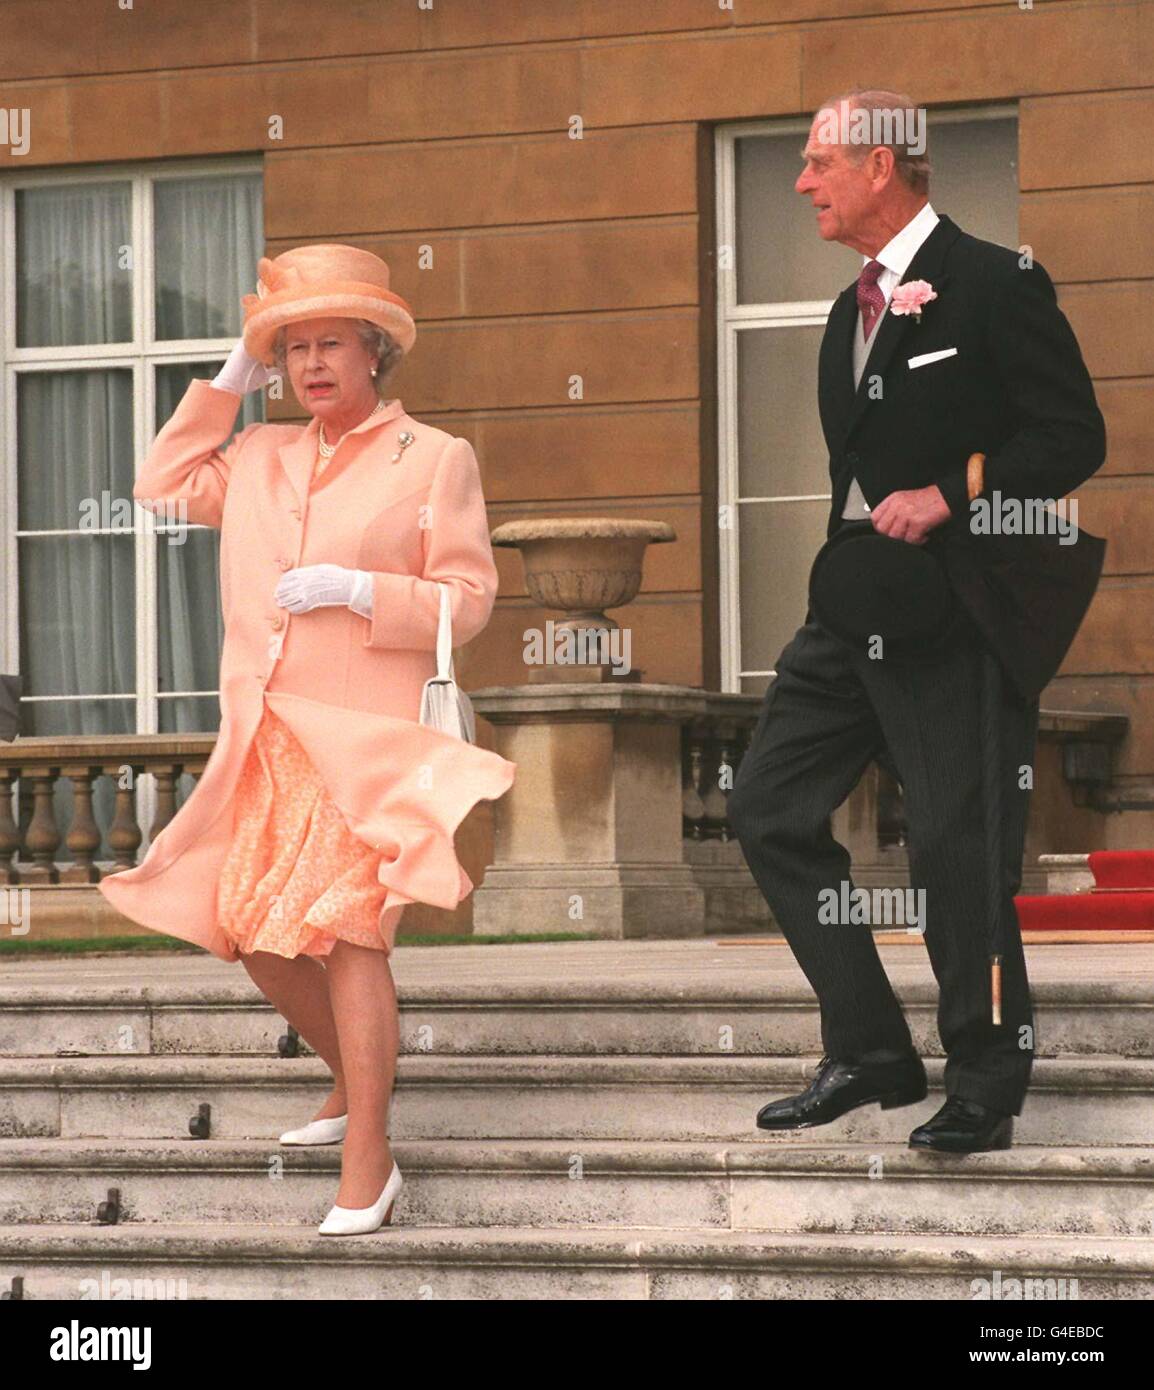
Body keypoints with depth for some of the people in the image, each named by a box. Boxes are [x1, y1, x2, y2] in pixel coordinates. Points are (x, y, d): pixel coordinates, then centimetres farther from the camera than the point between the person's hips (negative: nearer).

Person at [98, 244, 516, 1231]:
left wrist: (360, 591, -15)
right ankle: (354, 1077, 33)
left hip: (361, 737, -6)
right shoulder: (261, 456, 16)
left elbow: (467, 597, -2)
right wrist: (227, 388, 18)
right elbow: (165, 486, 25)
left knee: (343, 933, -15)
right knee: (250, 931, 9)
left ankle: (367, 1167, -14)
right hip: (262, 735, 6)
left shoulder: (436, 459, 1)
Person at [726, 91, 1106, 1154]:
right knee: (771, 808, 5)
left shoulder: (993, 285, -9)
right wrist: (848, 573, 11)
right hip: (859, 603, 9)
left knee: (957, 846, -6)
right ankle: (871, 1053, 12)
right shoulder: (856, 309, 16)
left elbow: (1073, 438, -13)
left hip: (961, 608, -9)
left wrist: (949, 494, -20)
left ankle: (986, 1087, 8)